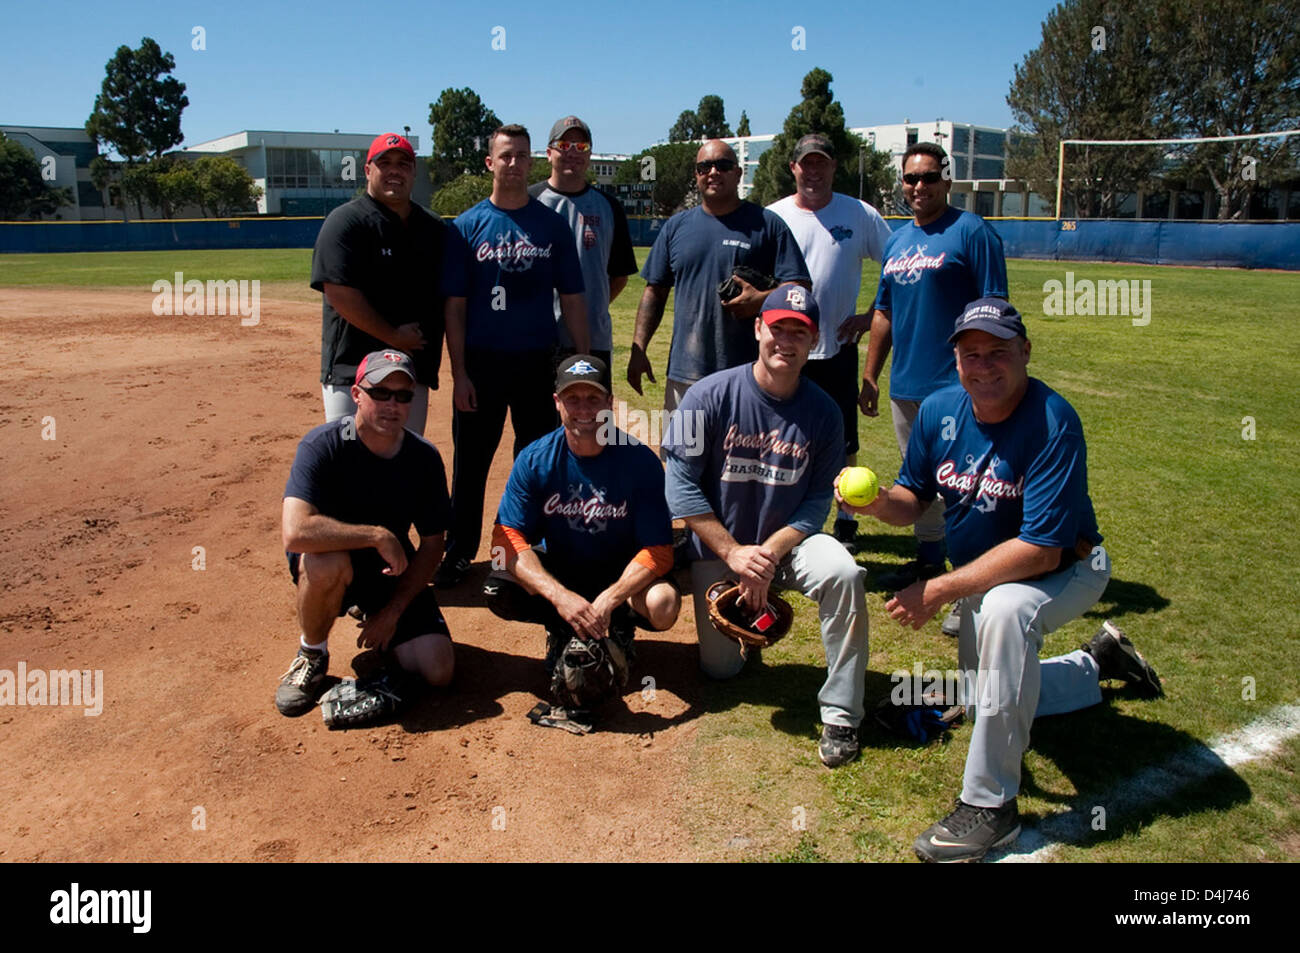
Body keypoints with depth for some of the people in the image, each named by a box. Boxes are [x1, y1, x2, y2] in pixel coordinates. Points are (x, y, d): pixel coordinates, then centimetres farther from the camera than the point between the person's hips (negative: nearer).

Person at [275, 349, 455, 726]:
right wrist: (378, 535, -32)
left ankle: (379, 630, 20)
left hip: (393, 573, 3)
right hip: (328, 570, -3)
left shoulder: (425, 457, -9)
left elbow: (432, 546, -2)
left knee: (437, 671, -14)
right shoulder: (322, 445, -22)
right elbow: (295, 532, -37)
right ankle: (312, 655, -9)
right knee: (329, 561, -41)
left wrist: (392, 612, -9)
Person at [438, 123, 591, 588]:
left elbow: (572, 299, 6)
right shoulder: (467, 226, 2)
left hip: (539, 361, 1)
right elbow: (455, 305, 0)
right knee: (472, 459, 5)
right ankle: (459, 552, 18)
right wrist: (458, 372, -7)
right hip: (482, 362, -1)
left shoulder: (553, 225, 5)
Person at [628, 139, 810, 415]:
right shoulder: (676, 227, 13)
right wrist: (638, 350, 5)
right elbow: (655, 292, 14)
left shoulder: (767, 224, 4)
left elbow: (800, 287, 0)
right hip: (685, 372, 3)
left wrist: (762, 299, -20)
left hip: (750, 375, -2)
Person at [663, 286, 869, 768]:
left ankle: (840, 715, -17)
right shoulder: (710, 396, -15)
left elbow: (817, 500, -8)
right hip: (716, 550, 0)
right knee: (719, 669, 3)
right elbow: (681, 484, -15)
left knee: (843, 573, -32)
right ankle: (750, 612, 39)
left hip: (787, 542, 0)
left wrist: (769, 552, -23)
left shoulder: (823, 412, -10)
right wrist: (733, 552, -21)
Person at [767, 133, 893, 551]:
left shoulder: (861, 215, 2)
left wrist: (872, 315, -3)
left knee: (843, 445, 7)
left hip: (838, 349, 0)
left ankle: (846, 525, 21)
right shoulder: (772, 217, 3)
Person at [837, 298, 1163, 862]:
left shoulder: (1053, 423, -31)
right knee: (986, 702, 23)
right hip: (982, 575, 7)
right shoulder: (938, 411, -13)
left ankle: (990, 805, -29)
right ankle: (1099, 662, 47)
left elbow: (1040, 550, -37)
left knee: (1004, 608, -41)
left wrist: (940, 590, -37)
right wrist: (877, 502, -27)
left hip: (1066, 570, -7)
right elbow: (914, 499, -3)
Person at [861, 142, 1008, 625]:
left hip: (955, 386, -7)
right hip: (904, 385, 8)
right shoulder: (896, 241, 15)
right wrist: (870, 376, 16)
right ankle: (929, 560, 34)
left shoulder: (972, 231, -6)